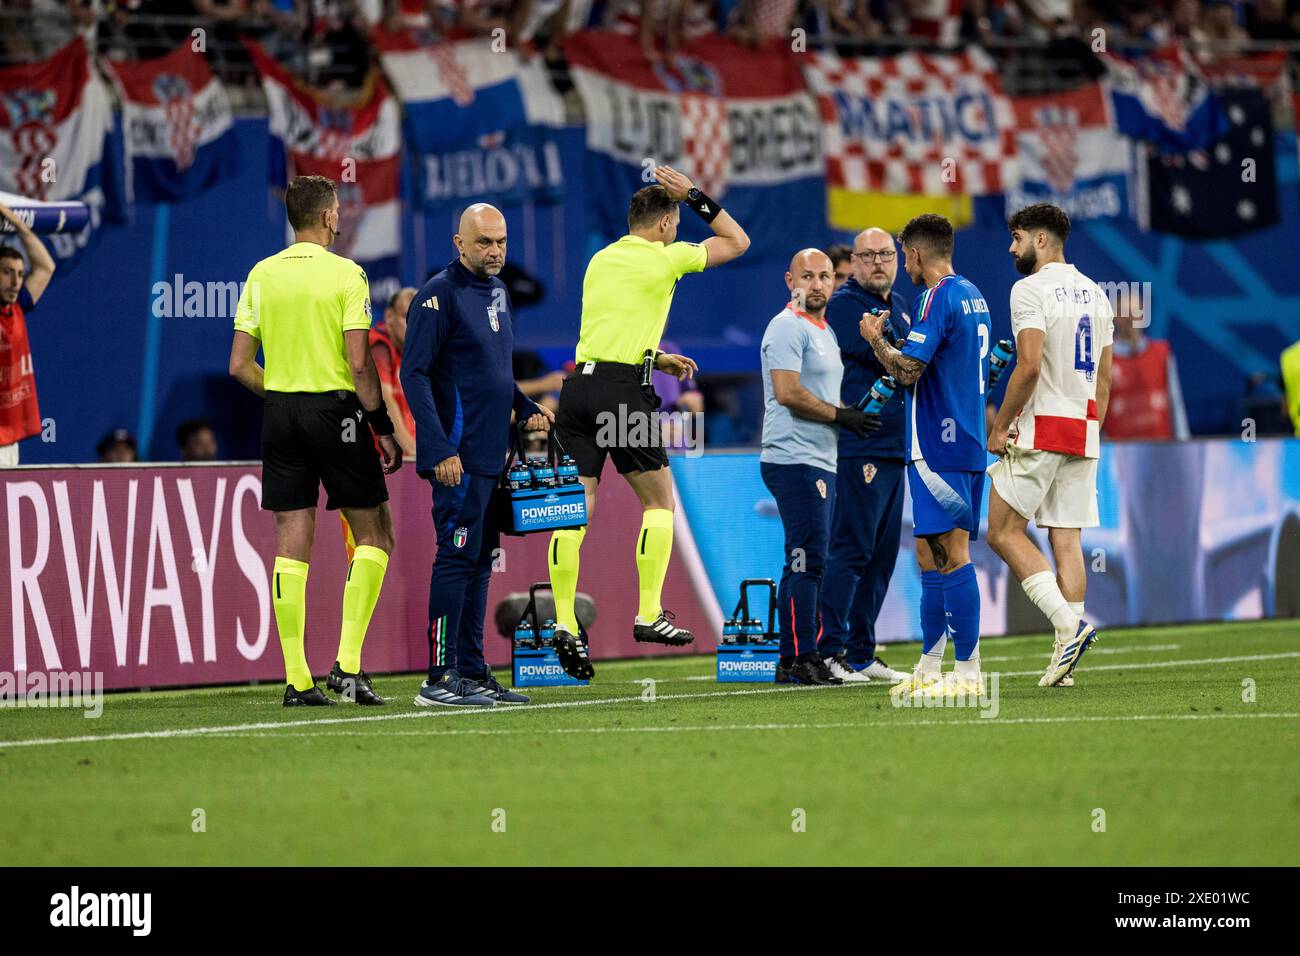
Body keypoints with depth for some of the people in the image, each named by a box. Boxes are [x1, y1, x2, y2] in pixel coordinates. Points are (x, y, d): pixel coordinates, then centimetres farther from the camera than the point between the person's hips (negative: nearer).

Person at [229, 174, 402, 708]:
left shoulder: (262, 275, 5)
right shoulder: (346, 274, -8)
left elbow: (240, 366, 3)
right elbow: (359, 363, -13)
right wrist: (383, 426, -5)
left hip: (280, 414, 4)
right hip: (336, 410, -4)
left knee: (292, 544, 5)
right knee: (374, 535, 8)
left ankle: (296, 679, 3)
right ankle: (348, 664, -2)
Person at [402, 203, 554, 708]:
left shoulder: (496, 292, 17)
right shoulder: (440, 293, -10)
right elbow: (414, 374, -15)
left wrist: (527, 410, 12)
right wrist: (440, 450, -21)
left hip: (493, 456, 9)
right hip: (459, 457, -9)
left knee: (480, 561, 11)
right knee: (457, 557, -10)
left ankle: (471, 672, 16)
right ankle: (439, 679, -10)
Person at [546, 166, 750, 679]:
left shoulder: (600, 260, 18)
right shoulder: (664, 258, 0)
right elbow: (737, 241, 13)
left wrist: (660, 359, 32)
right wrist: (694, 195, 17)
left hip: (579, 384, 5)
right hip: (623, 390, -5)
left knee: (574, 510, 1)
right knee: (659, 501, 9)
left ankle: (564, 623, -6)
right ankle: (649, 614, 2)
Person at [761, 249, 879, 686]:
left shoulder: (825, 330, 22)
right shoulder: (789, 327, -9)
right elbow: (788, 392, -18)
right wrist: (841, 415, -11)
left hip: (822, 462, 10)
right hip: (795, 459, -10)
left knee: (807, 563, 10)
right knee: (808, 560, -13)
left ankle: (793, 662, 13)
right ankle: (801, 659, -13)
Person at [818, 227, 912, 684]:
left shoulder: (897, 307, 20)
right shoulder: (844, 303, -7)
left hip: (894, 447, 9)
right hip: (859, 446, -9)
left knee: (882, 553, 10)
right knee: (852, 548, -12)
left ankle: (860, 652, 15)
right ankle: (828, 650, -12)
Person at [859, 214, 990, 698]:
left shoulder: (937, 299, -14)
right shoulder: (973, 296, 15)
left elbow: (907, 369, -20)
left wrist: (876, 339, -3)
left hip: (938, 448, -10)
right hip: (968, 442, 10)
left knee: (950, 554, -9)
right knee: (932, 555, 14)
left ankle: (968, 671, -11)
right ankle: (928, 668, 19)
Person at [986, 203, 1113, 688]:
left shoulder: (1031, 290, -9)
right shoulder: (1093, 293, 15)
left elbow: (1029, 366, -19)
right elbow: (1104, 376, 16)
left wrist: (1000, 426, -11)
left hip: (1040, 429, -7)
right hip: (1083, 430, 7)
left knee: (1004, 532, -1)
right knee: (1066, 539, 6)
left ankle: (1069, 624, -15)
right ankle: (1066, 653, 2)